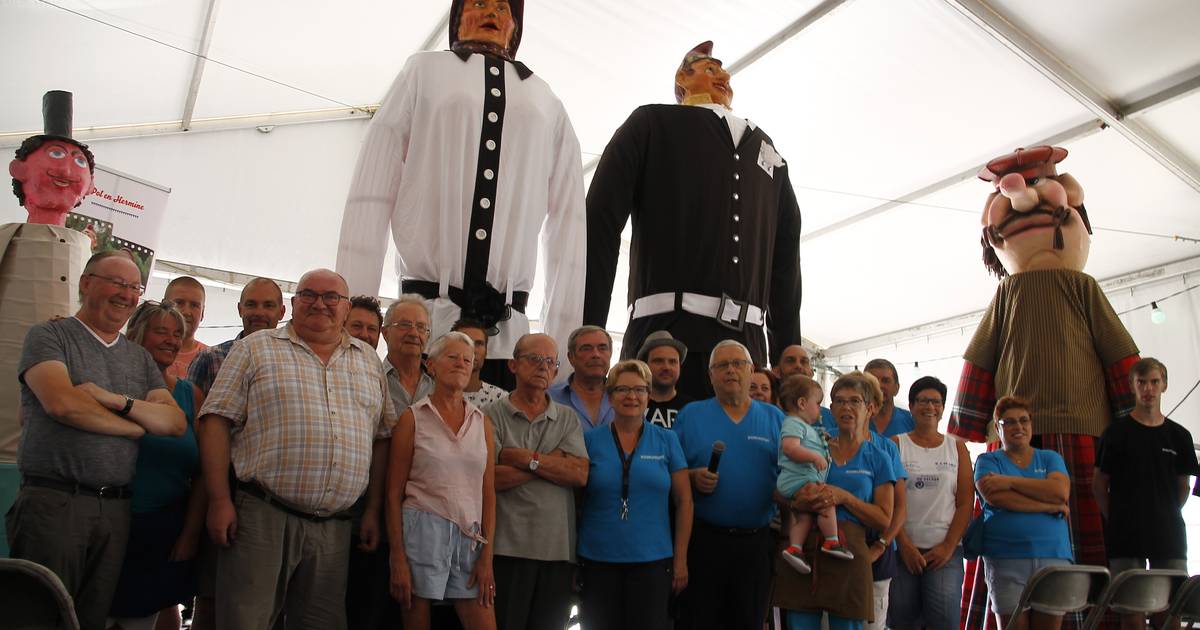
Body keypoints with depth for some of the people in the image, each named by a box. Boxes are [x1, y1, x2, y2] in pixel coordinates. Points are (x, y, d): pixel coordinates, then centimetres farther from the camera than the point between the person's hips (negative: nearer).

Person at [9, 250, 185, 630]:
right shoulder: (49, 336, 4)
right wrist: (138, 426, -3)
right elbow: (62, 403, -14)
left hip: (116, 510, 5)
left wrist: (118, 400, -9)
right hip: (53, 501, -5)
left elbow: (176, 423, 7)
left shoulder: (141, 358, 18)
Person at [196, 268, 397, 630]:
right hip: (262, 516, -3)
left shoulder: (369, 362, 14)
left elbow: (382, 438, 14)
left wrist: (373, 511, 9)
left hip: (334, 528, 4)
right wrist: (220, 501, -9)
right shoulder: (256, 349, 4)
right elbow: (217, 421, -1)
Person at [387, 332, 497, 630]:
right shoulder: (413, 418, 1)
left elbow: (488, 493, 8)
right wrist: (398, 559, -9)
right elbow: (394, 493, -2)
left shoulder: (483, 423, 10)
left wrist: (486, 557, 0)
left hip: (470, 537, 3)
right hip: (422, 531, -3)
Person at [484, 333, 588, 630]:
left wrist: (526, 458, -11)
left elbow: (580, 474, -4)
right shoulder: (493, 415, 1)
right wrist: (552, 461, -9)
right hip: (507, 547, -3)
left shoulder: (568, 418, 11)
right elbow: (490, 477, -13)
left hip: (558, 548, 3)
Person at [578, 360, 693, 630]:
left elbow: (684, 501, 4)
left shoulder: (666, 440, 3)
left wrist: (680, 559, 1)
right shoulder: (591, 441, 2)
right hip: (597, 562, 0)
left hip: (652, 560, 0)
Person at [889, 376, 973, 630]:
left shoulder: (957, 447, 11)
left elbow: (965, 503, 5)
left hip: (945, 550, 1)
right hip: (904, 549, -1)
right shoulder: (896, 445, 5)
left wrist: (948, 546, -5)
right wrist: (904, 545, -9)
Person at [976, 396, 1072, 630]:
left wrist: (1010, 481, -8)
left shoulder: (1051, 458, 15)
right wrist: (1050, 505, -8)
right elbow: (995, 497, -12)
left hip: (1053, 557, 2)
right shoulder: (988, 461, 8)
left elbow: (1061, 491, -6)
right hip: (1006, 560, -2)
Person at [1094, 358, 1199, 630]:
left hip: (1169, 536, 2)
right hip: (1126, 537, -2)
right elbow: (1099, 484, 3)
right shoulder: (1117, 432, 1)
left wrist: (1166, 517, 8)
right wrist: (1117, 521, 1)